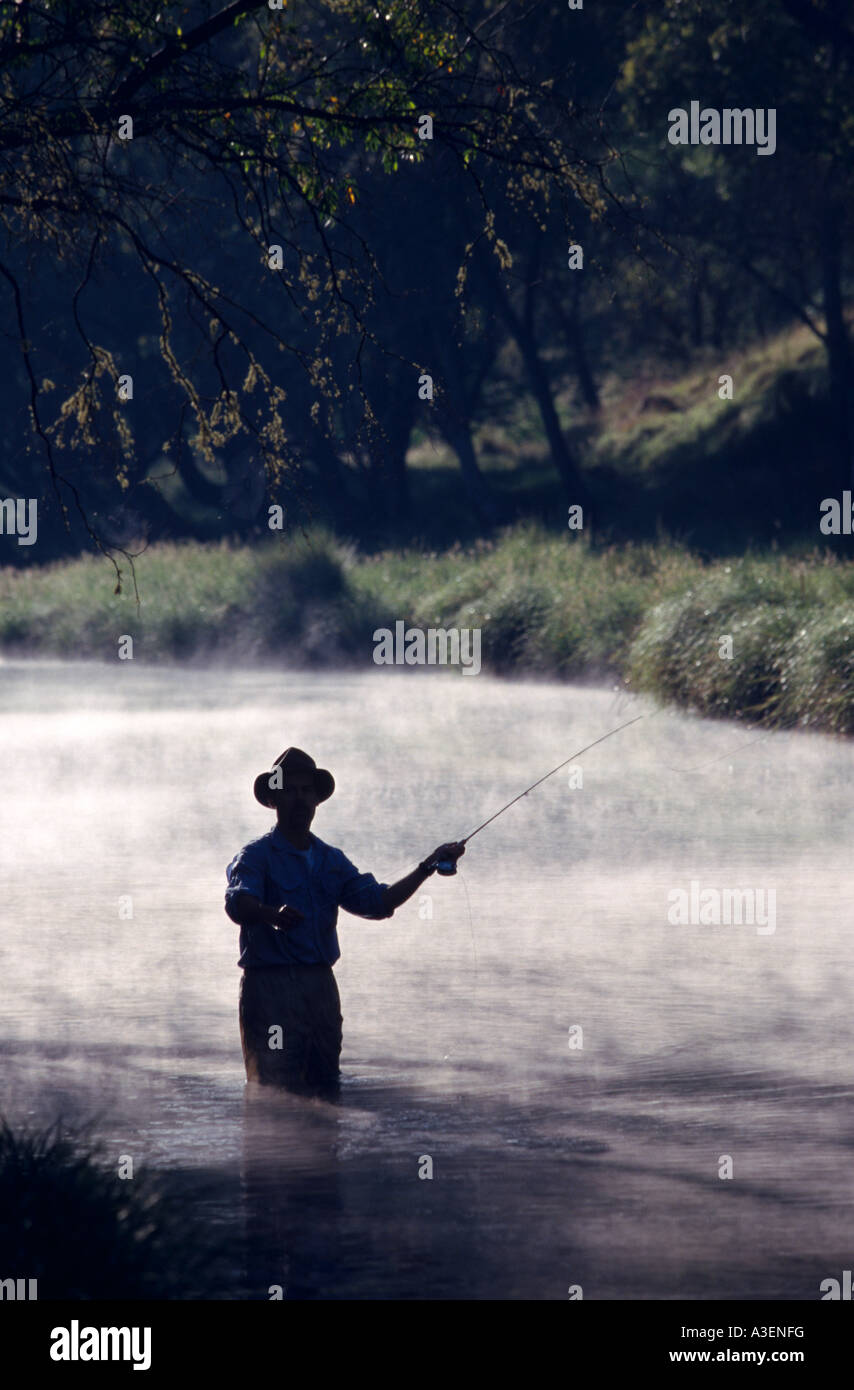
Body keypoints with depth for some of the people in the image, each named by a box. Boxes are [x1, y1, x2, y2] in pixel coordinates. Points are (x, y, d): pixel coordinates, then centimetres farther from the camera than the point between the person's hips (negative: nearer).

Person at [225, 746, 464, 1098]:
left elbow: (374, 901, 12)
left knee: (326, 1091, 8)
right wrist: (273, 914, -45)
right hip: (270, 987, -7)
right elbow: (238, 902, -23)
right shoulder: (257, 855, -4)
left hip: (321, 987, 7)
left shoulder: (331, 859, 18)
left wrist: (426, 868, 2)